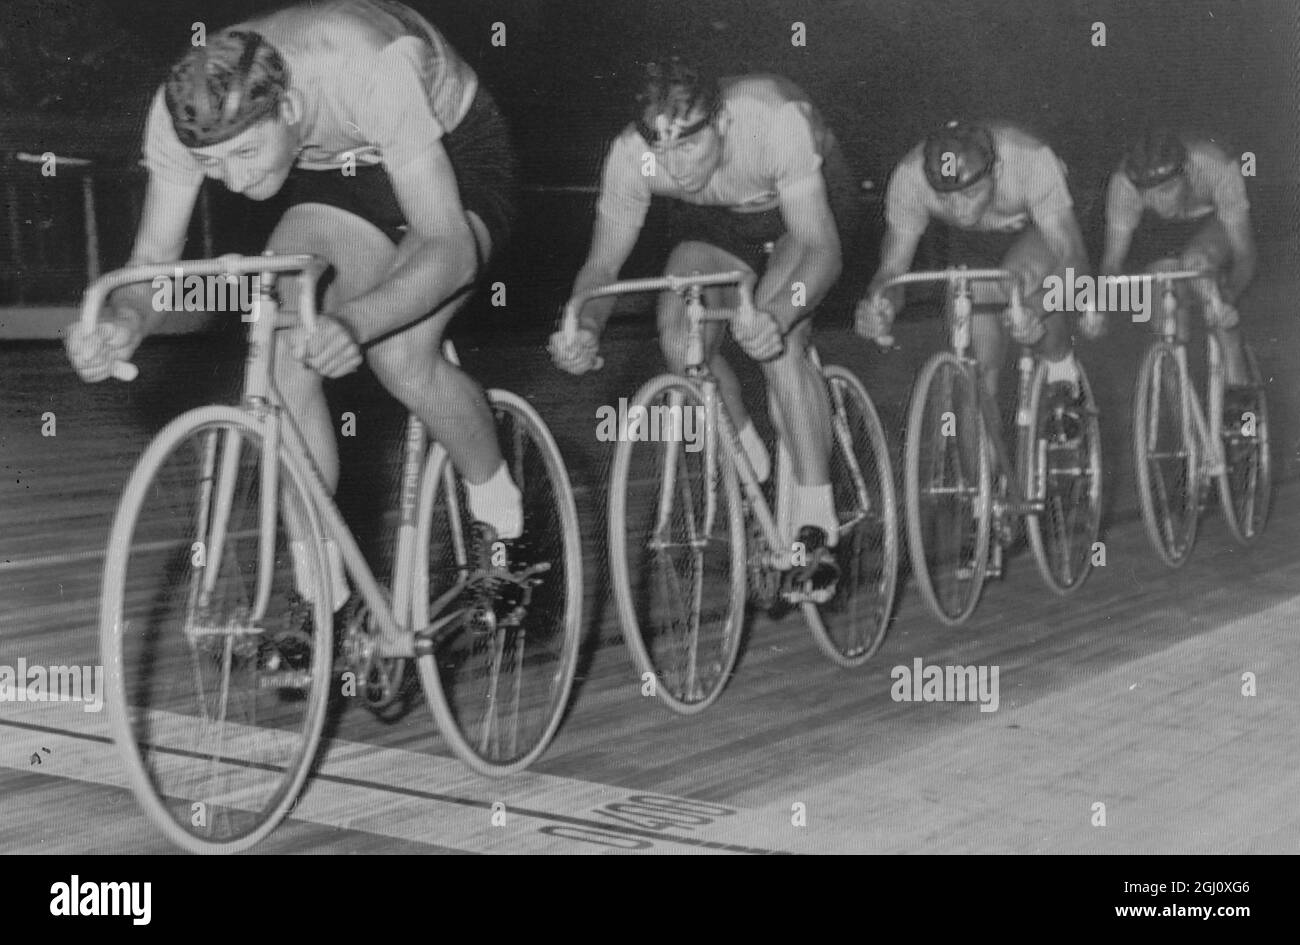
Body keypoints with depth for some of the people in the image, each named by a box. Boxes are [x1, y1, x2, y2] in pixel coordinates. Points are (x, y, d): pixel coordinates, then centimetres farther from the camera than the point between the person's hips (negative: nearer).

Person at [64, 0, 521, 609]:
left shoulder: (372, 69, -42)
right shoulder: (183, 113, -27)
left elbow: (448, 247, -42)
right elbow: (154, 258, -18)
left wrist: (353, 322, -60)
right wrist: (124, 321, -42)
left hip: (452, 155, -4)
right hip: (332, 173, 5)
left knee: (399, 358, -27)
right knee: (282, 357, -19)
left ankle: (506, 523, 2)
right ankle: (324, 599, -4)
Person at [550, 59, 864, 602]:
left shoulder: (775, 119, -41)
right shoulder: (631, 155, -31)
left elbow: (820, 248, -42)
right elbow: (603, 263, -22)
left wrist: (774, 317, -61)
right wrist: (585, 328, -44)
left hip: (809, 203, -4)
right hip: (715, 216, 4)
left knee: (778, 344, -28)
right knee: (681, 344, -20)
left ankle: (816, 531, -18)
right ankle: (754, 480, 7)